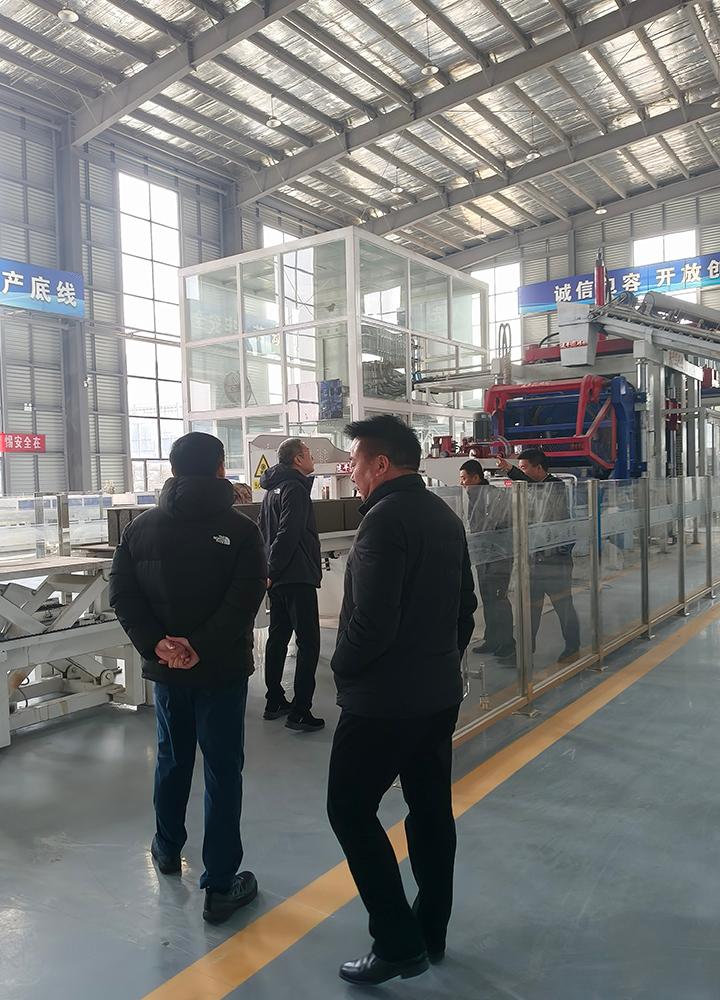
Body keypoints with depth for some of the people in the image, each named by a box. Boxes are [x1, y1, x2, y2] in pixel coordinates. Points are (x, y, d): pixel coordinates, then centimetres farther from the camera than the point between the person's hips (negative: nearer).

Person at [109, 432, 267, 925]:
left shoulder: (141, 528, 1)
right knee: (223, 772, 5)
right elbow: (245, 598, -22)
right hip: (222, 668, -4)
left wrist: (156, 644, -13)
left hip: (166, 668, 4)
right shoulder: (240, 529, -12)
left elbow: (122, 594, -6)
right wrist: (201, 646, -21)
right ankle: (221, 885, 11)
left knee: (172, 759, 23)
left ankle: (168, 849, 43)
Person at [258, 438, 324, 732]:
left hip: (278, 578, 10)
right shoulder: (294, 488, -13)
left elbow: (264, 530, 21)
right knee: (308, 642, -7)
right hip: (297, 577, -10)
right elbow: (288, 534, -22)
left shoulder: (273, 489, 17)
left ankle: (274, 702, 24)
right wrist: (273, 571, -15)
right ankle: (299, 712, -8)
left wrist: (270, 571, 20)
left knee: (278, 638, 15)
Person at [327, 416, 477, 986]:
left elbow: (372, 620, -24)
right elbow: (465, 607, 14)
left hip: (384, 698, -9)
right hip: (441, 692, 9)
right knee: (432, 808, 16)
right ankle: (431, 932, 30)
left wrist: (342, 667, -8)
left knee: (351, 809, 5)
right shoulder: (446, 516, 9)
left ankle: (399, 943, 9)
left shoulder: (385, 519, -19)